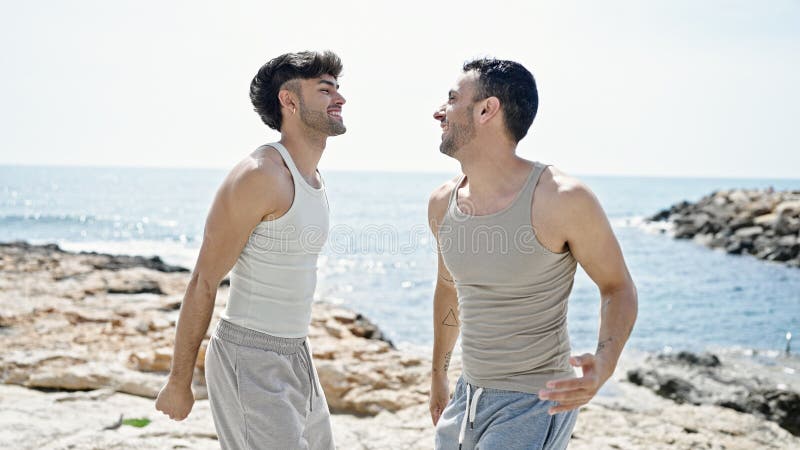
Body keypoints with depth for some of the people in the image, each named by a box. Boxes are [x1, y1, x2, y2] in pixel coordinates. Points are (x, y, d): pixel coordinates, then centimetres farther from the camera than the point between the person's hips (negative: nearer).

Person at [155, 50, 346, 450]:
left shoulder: (314, 180, 10)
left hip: (294, 355, 9)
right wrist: (179, 383, -12)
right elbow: (203, 283, -15)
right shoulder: (260, 176, -18)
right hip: (249, 360, -9)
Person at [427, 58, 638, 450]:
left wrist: (604, 363, -27)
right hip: (468, 394, 6)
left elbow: (618, 288, -9)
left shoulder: (563, 200, -20)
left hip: (535, 404, -6)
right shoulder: (442, 203, -1)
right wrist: (438, 373, 25)